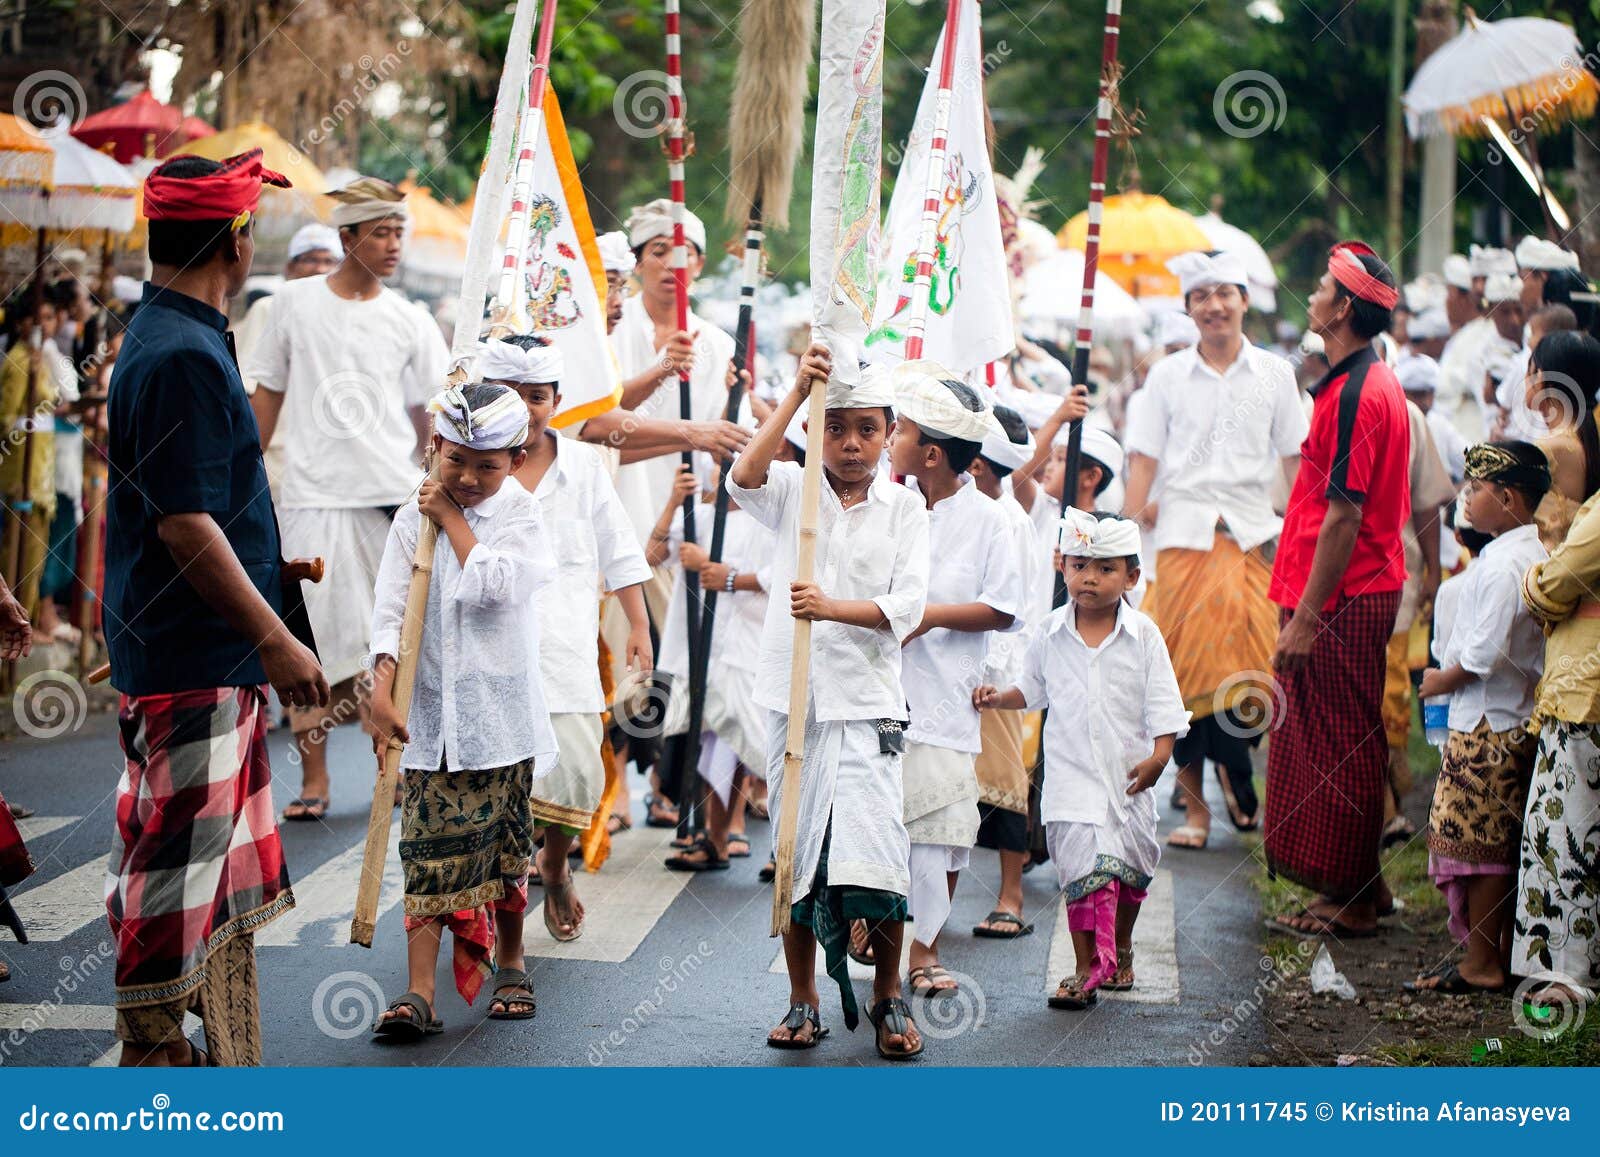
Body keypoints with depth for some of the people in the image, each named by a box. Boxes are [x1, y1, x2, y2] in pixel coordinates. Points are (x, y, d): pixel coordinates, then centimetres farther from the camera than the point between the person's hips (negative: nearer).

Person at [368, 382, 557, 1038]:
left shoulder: (520, 515, 0)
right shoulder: (413, 519, 4)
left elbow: (493, 585, -18)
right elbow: (390, 611, -1)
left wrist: (452, 519, -8)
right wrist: (382, 689, -13)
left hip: (499, 713, -1)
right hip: (428, 714, 1)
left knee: (504, 846, 10)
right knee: (429, 853, -4)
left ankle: (510, 965, 30)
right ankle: (420, 993, -8)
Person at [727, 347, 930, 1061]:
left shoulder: (904, 508, 5)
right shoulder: (792, 491, 6)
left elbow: (907, 605, -5)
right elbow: (743, 478, -17)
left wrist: (832, 608, -21)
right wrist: (796, 393, -21)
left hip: (866, 701, -1)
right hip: (794, 699, 1)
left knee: (873, 851, -9)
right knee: (796, 851, 7)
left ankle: (888, 1000, 8)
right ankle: (802, 1002, 18)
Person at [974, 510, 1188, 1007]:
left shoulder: (1143, 635, -4)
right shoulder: (1051, 634, 1)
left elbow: (1162, 700, -3)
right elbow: (1032, 689, 16)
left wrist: (1159, 754, -12)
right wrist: (999, 698, 0)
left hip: (1128, 773, 0)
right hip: (1070, 774, 0)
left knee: (1128, 866, 9)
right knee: (1082, 870, -7)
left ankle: (1121, 949, 33)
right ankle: (1084, 970, -2)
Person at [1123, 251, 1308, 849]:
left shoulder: (1274, 373, 8)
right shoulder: (1168, 375, 7)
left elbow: (1296, 459, 8)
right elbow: (1144, 459, 5)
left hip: (1253, 536, 0)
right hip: (1184, 535, 0)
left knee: (1249, 665, -8)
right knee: (1187, 667, -2)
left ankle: (1234, 771, 18)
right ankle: (1195, 805, 7)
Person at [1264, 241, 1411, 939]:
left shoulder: (1354, 395, -18)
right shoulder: (1378, 384, 15)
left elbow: (1343, 517, -22)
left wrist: (1305, 617, -21)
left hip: (1341, 603, -10)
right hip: (1370, 590, 10)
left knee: (1335, 746, -4)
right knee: (1351, 744, 15)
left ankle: (1348, 900, 2)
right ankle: (1362, 886, 22)